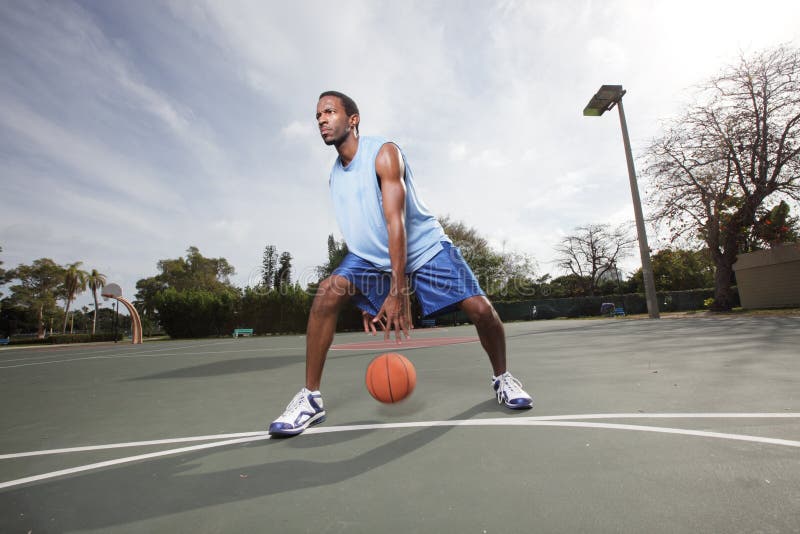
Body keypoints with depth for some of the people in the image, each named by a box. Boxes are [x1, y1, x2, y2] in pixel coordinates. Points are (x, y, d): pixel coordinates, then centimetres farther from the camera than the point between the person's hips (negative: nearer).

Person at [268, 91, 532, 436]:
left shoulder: (384, 153, -16)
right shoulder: (335, 176, 4)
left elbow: (396, 222, -26)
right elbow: (358, 234, 7)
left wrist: (398, 292, -32)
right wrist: (365, 297, 4)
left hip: (425, 248, -4)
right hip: (373, 256, 4)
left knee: (481, 310, -15)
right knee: (328, 293, -20)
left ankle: (502, 378, 16)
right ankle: (310, 398, -9)